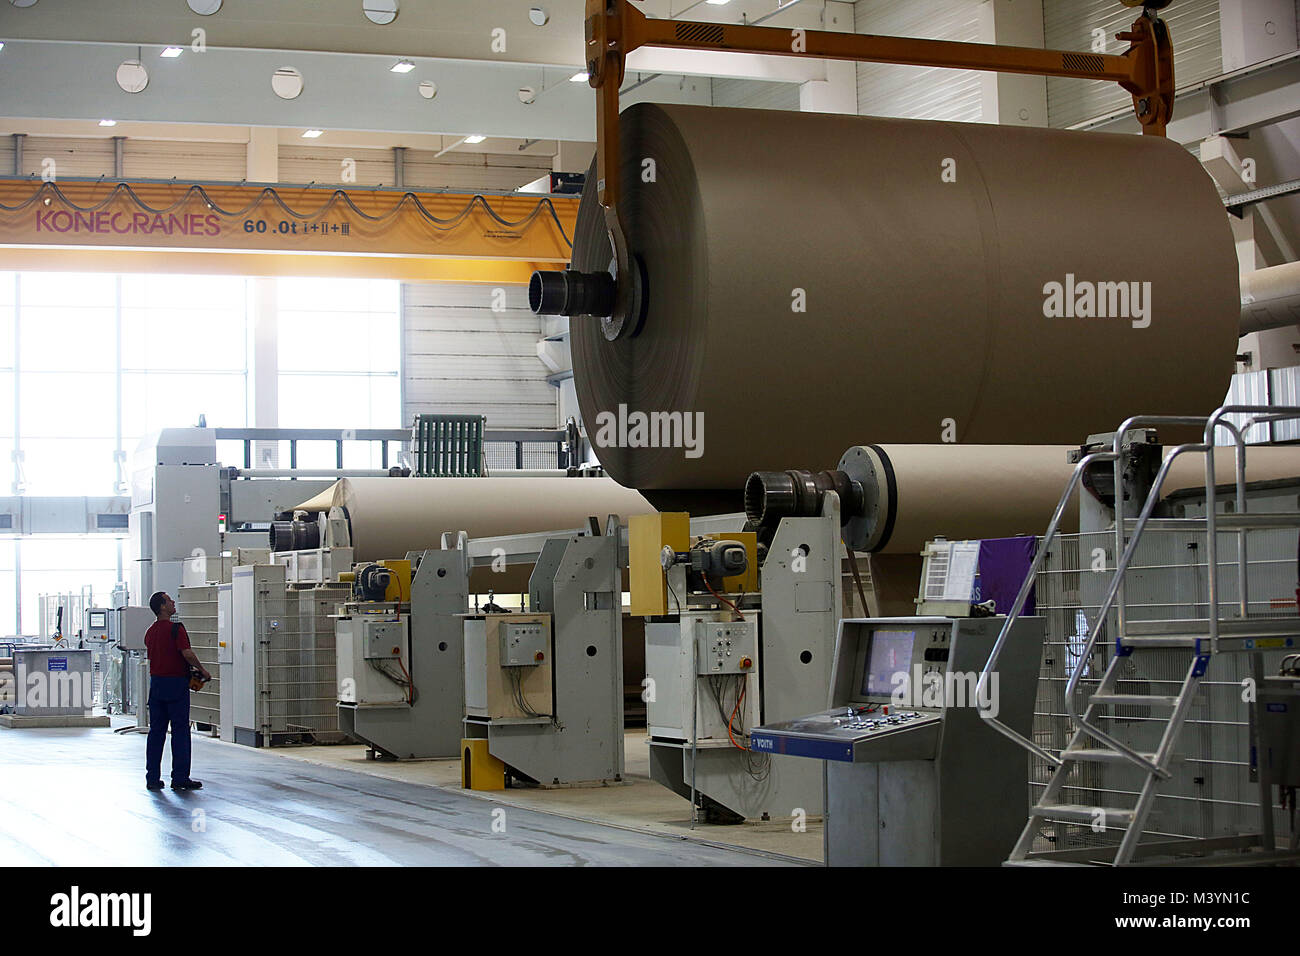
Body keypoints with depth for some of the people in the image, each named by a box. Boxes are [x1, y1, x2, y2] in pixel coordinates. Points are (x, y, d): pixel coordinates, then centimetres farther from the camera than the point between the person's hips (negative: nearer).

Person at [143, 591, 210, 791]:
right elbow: (187, 653, -23)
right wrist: (202, 670, -6)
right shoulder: (175, 629, -14)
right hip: (176, 683, -7)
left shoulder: (150, 632, 11)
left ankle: (152, 777, 10)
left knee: (156, 731, 9)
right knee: (180, 732, -2)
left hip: (156, 682, 7)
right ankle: (180, 778, -2)